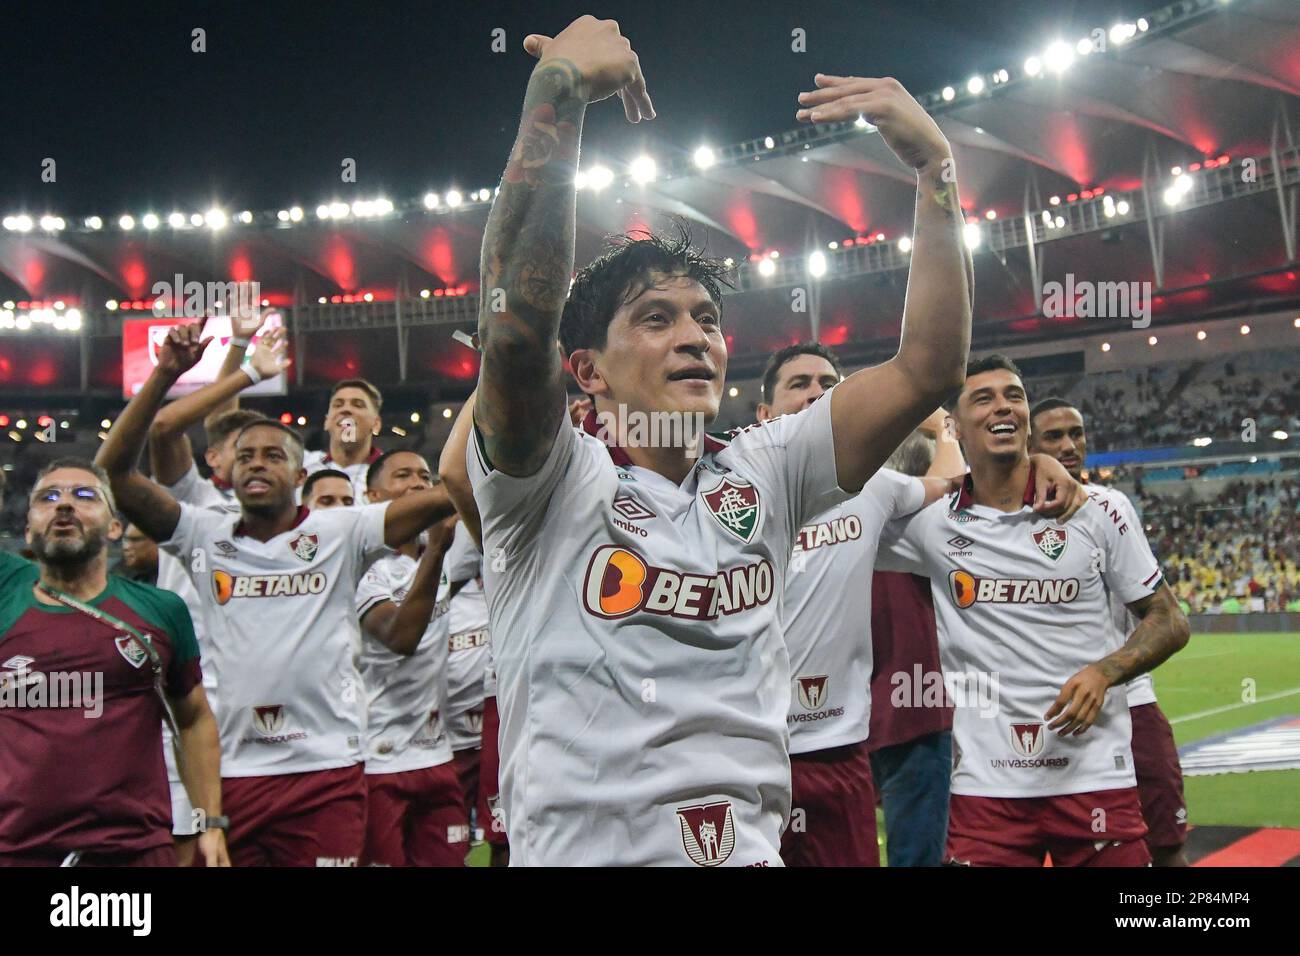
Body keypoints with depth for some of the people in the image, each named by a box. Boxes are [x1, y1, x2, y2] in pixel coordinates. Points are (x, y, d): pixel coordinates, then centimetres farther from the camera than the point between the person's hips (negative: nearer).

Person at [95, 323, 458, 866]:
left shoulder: (340, 533, 3)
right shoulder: (207, 537, 9)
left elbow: (443, 496, -6)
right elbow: (113, 471, 3)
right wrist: (164, 377, -5)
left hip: (326, 770, -2)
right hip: (228, 773, 2)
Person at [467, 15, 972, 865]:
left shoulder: (761, 476, 6)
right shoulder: (552, 483, -6)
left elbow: (929, 367, 0)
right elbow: (516, 323, -23)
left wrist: (935, 164, -7)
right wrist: (558, 91, -23)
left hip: (754, 849, 5)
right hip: (581, 851, -4)